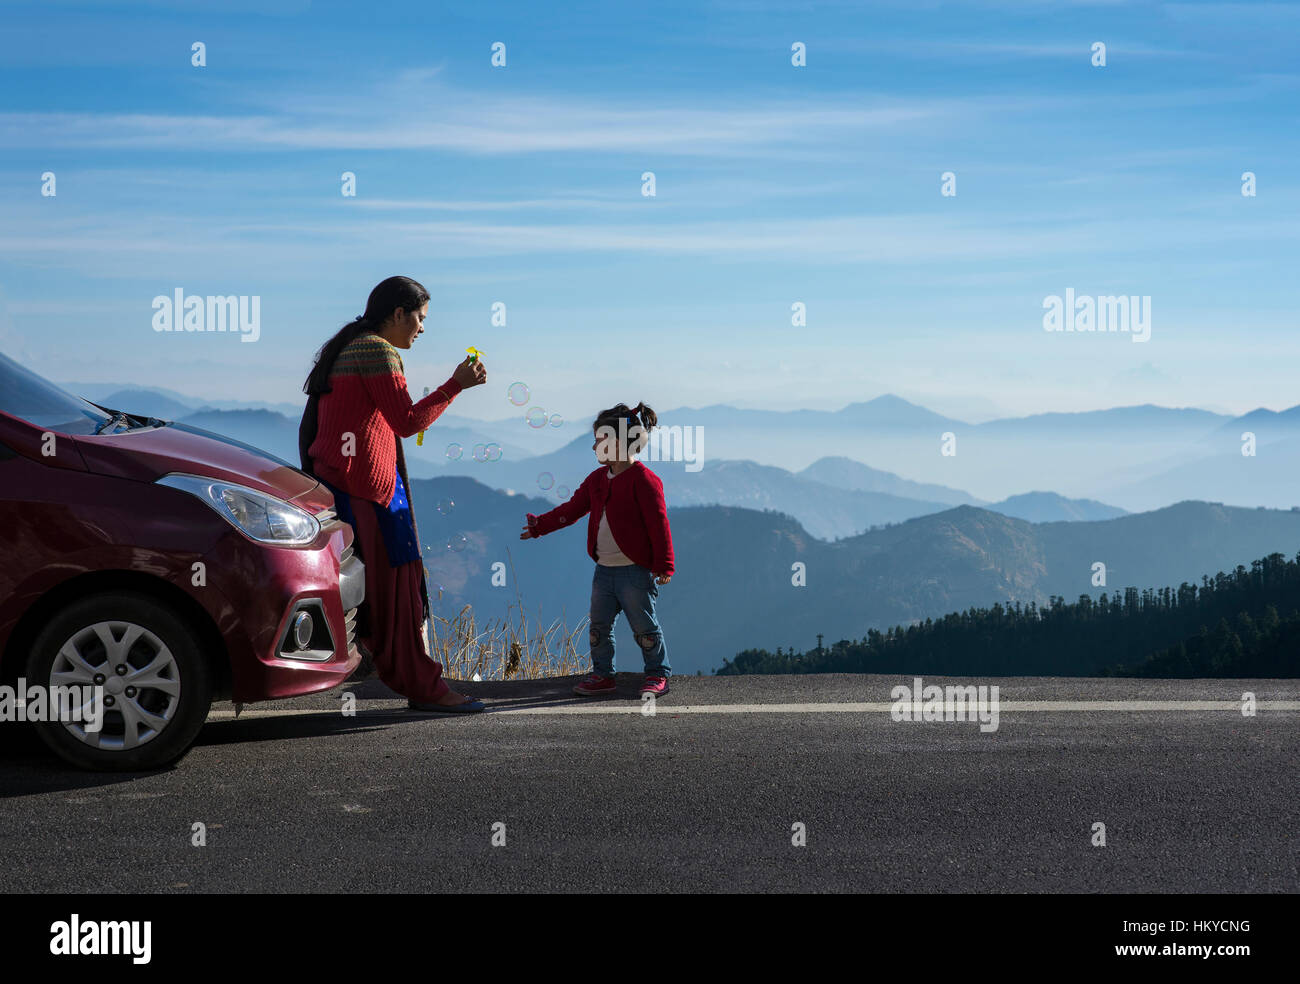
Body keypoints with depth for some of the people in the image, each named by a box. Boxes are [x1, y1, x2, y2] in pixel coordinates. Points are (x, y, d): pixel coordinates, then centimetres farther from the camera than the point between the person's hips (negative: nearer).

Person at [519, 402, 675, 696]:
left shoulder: (643, 479, -13)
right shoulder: (596, 479, 11)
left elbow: (659, 523, -14)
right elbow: (571, 510, 19)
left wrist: (663, 564, -16)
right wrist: (540, 525, 16)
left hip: (635, 570, -7)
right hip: (604, 570, 8)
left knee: (644, 626, 1)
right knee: (599, 625, 11)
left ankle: (658, 675, 15)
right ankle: (603, 675, 21)